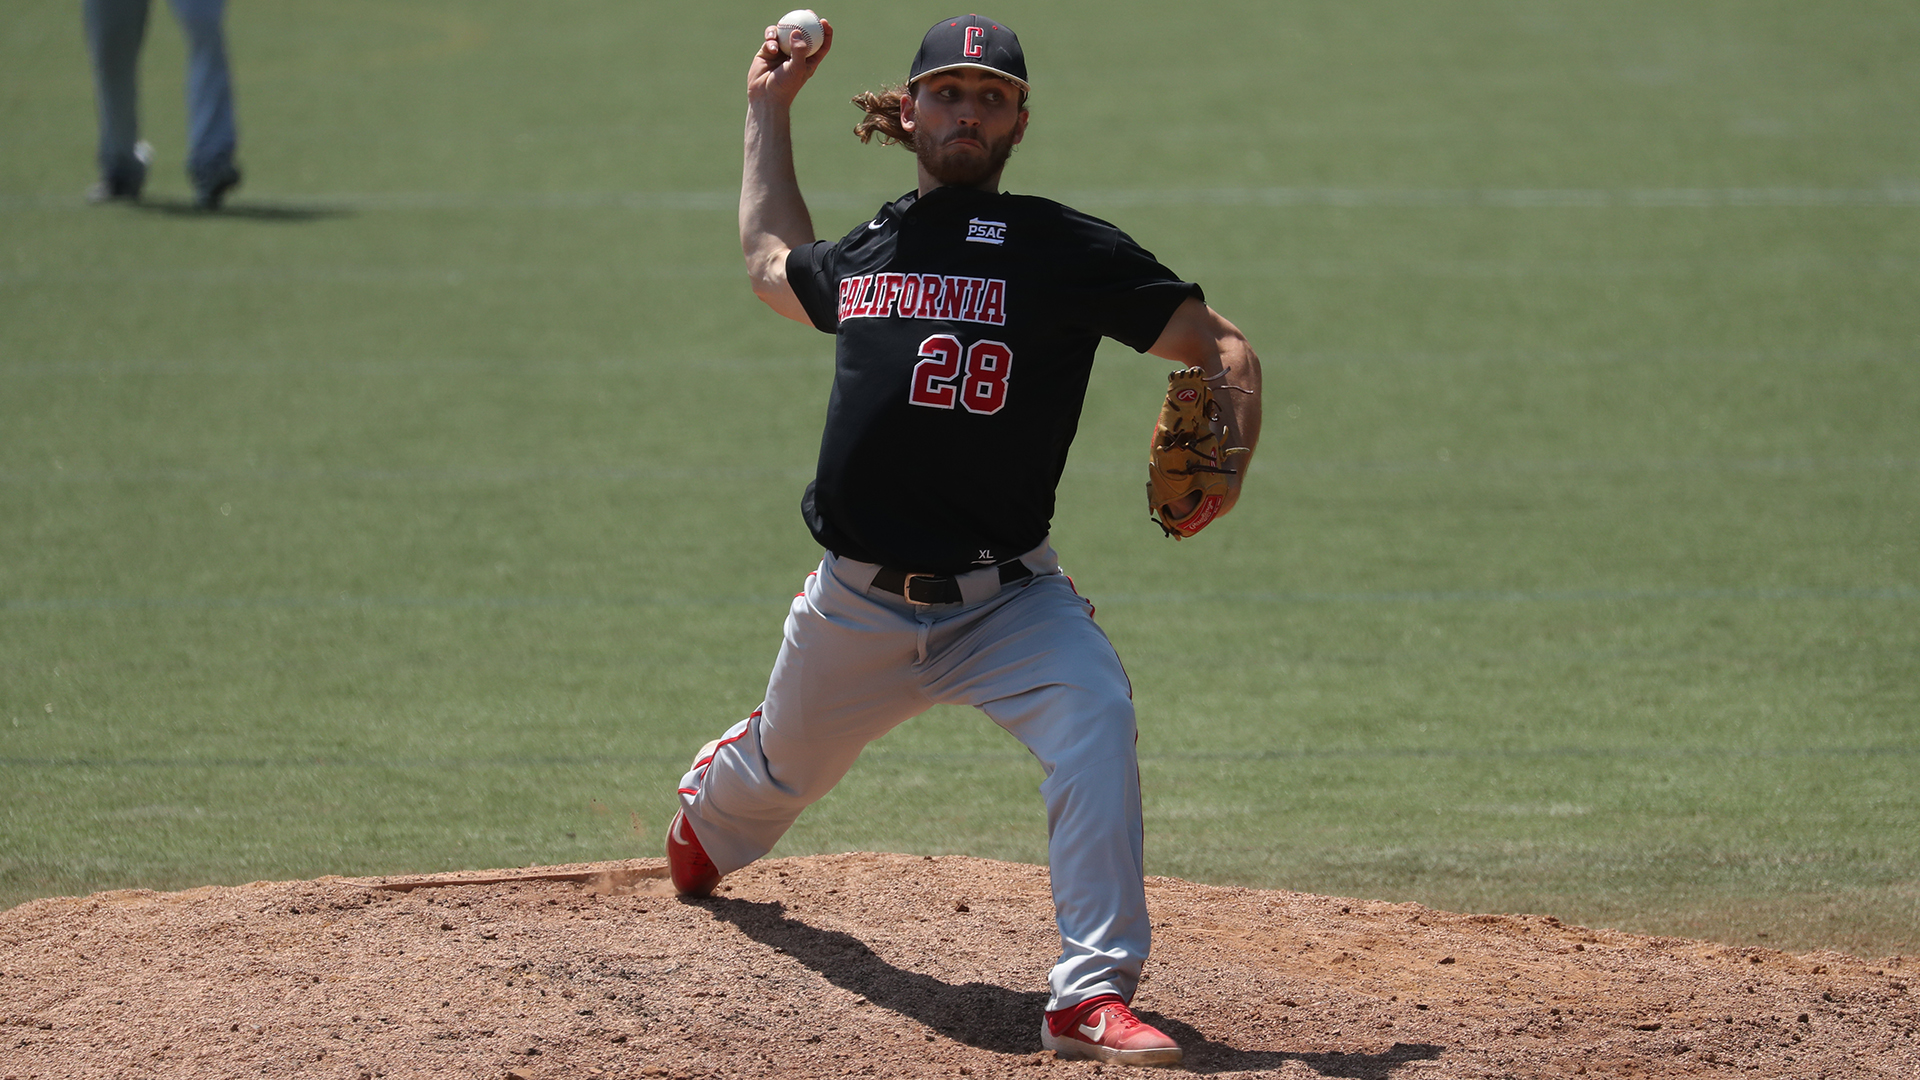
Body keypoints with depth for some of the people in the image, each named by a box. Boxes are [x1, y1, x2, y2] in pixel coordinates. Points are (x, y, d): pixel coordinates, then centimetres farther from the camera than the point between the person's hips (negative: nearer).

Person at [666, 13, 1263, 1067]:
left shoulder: (1068, 250, -6)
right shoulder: (861, 253, 8)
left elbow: (1222, 349, -6)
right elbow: (771, 260, 33)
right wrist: (769, 110, 32)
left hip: (1005, 602, -4)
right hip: (855, 609, 4)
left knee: (1094, 712, -32)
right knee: (785, 767, 23)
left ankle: (1091, 996, -32)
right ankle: (714, 801, 64)